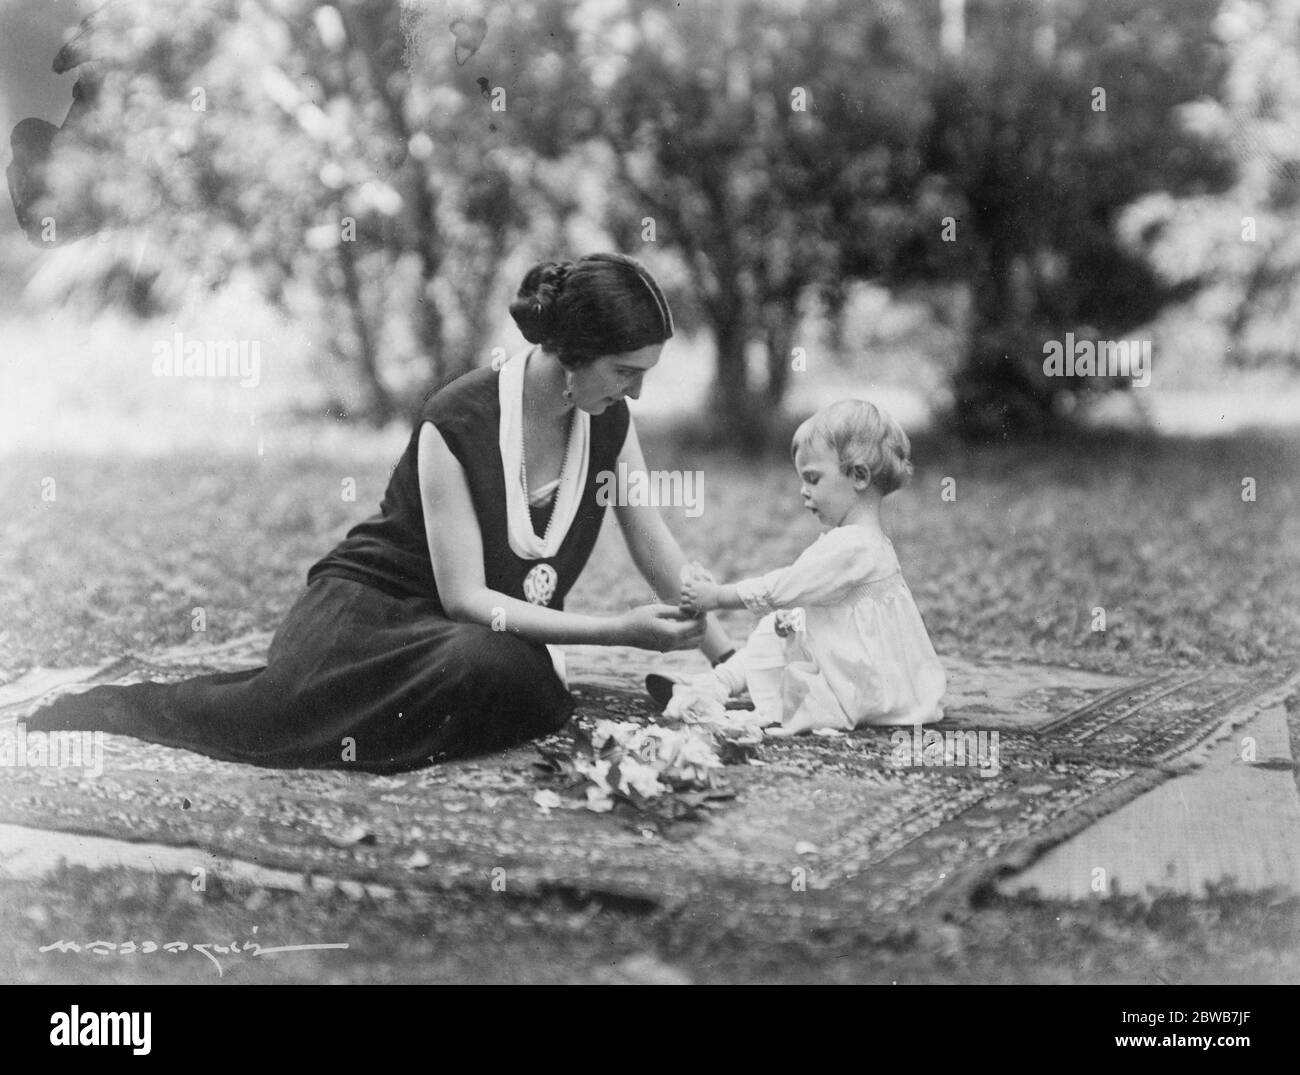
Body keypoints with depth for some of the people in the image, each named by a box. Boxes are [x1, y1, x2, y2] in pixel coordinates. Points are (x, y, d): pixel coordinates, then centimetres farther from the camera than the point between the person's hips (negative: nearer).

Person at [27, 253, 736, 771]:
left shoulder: (611, 425, -3)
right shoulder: (456, 424, -21)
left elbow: (661, 558, 8)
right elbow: (464, 595, -20)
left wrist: (727, 656, 2)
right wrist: (618, 631, -23)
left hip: (500, 633, 5)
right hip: (370, 602, -5)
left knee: (494, 672, -31)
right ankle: (105, 710, -7)